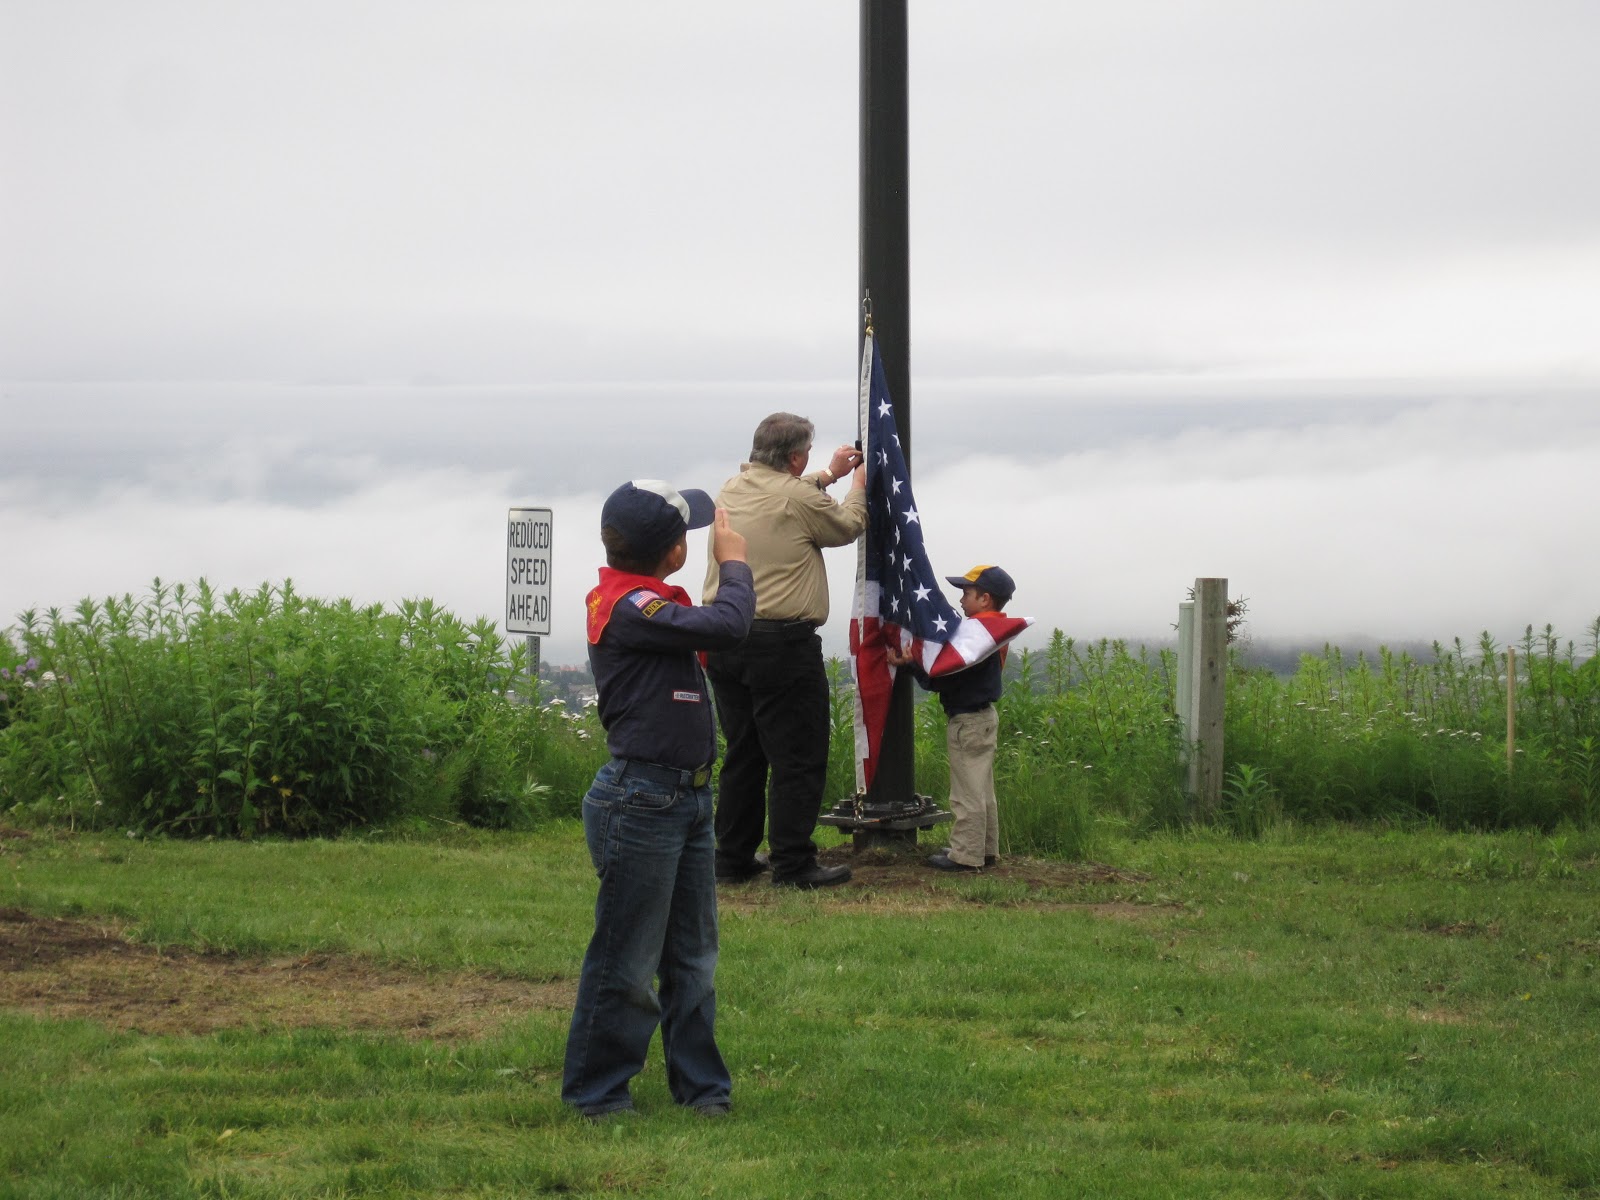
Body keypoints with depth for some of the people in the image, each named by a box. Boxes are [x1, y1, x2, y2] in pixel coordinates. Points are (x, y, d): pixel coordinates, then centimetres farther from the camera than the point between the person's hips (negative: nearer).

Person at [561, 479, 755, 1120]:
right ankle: (595, 1093, 10)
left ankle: (700, 1084, 23)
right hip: (642, 800, -10)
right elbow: (728, 626, -26)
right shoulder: (628, 608, -20)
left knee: (692, 958, 15)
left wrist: (727, 565, 10)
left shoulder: (649, 603, 13)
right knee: (627, 960, 0)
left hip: (686, 798, 10)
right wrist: (734, 562, -10)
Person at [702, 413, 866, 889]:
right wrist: (858, 486, 25)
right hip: (781, 645, -8)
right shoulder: (800, 499, -12)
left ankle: (733, 858, 19)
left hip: (723, 643, 8)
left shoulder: (733, 489, 9)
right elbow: (848, 527, 7)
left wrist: (828, 474, 40)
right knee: (798, 759, -1)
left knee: (742, 754, 16)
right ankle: (792, 863, -1)